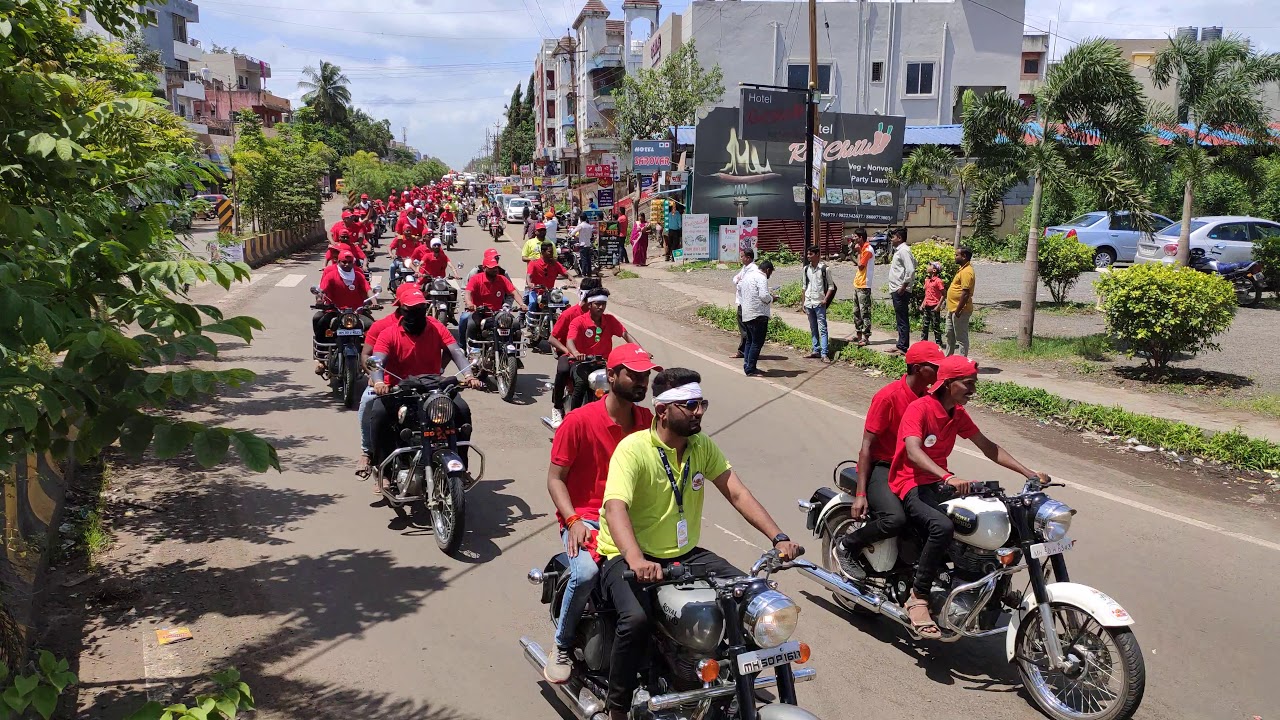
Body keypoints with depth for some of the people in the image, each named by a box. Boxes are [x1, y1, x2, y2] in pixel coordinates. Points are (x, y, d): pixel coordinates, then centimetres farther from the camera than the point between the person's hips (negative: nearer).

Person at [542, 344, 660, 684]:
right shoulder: (579, 421, -9)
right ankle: (563, 647, -4)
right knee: (586, 573, -32)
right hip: (584, 516, -4)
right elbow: (555, 478, -4)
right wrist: (573, 521, -17)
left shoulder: (648, 420, 6)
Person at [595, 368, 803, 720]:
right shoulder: (634, 448, -19)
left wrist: (779, 538, -16)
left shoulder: (703, 446, 2)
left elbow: (737, 493, -3)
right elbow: (615, 508, -32)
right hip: (627, 557, -6)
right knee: (636, 617, -34)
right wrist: (636, 559, -50)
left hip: (684, 554, 6)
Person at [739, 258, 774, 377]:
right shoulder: (761, 278, -14)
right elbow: (764, 296, -24)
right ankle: (751, 370, -3)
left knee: (750, 341, 19)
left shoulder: (747, 275, 14)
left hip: (746, 314, 10)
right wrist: (771, 298, -2)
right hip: (758, 314, -9)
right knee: (757, 343, -4)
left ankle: (747, 366, 23)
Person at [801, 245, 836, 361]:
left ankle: (824, 353, -10)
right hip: (809, 303, 5)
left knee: (822, 328, -8)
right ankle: (816, 350, 20)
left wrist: (825, 299, -14)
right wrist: (803, 303, 11)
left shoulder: (825, 268, -6)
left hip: (819, 304, -5)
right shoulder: (806, 268, 8)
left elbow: (831, 286, -2)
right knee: (813, 329, 12)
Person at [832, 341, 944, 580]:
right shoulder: (888, 396, -15)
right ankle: (846, 547, -6)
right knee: (896, 519, -31)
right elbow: (867, 445, -15)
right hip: (881, 467, -7)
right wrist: (860, 493, -20)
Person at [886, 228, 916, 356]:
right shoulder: (898, 250, 17)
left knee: (903, 320, -6)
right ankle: (900, 345, 23)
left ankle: (903, 348, -3)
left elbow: (910, 270, -23)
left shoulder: (904, 250, -14)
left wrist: (903, 287, -21)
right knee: (900, 320, 15)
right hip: (896, 290, 10)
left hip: (901, 291, -10)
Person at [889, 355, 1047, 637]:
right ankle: (918, 599, -24)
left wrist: (1028, 473, 1)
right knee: (942, 527, -36)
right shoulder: (919, 408, -16)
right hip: (911, 484, -9)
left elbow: (988, 448, 12)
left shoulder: (958, 414, 9)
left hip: (940, 482, 9)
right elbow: (913, 452, -32)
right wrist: (949, 478, -46)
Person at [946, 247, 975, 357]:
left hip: (960, 311, -11)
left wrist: (958, 310, -24)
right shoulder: (962, 269, 14)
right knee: (950, 335, 20)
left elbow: (965, 293, -25)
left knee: (961, 337, -4)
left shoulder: (967, 272, -19)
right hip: (952, 309, 11)